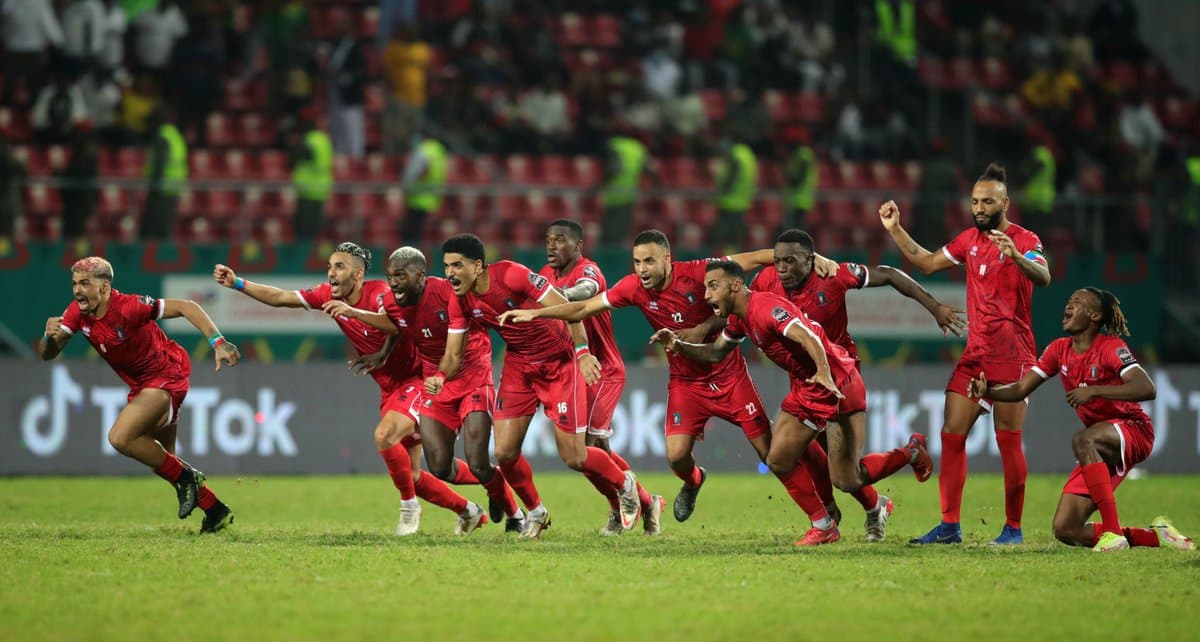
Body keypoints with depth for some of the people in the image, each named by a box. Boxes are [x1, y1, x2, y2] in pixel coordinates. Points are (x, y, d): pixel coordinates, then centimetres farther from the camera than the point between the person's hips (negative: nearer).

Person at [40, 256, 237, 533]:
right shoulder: (77, 313, -8)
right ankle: (216, 512, 30)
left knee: (120, 438, -24)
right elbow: (47, 354, -7)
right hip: (140, 385, 9)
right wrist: (49, 337, -31)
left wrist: (218, 342, -36)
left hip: (166, 377, -9)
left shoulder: (129, 307, -28)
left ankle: (184, 477, -6)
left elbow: (186, 307, -27)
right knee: (162, 462, 16)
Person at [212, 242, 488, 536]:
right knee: (411, 477, 9)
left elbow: (398, 324, -40)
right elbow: (280, 297, 0)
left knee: (384, 435, -31)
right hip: (389, 389, 8)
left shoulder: (379, 293, -20)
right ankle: (468, 510, 29)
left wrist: (355, 312, -51)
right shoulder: (329, 296, 0)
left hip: (416, 379, -8)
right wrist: (237, 283, -9)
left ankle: (409, 508, -12)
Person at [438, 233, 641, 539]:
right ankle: (535, 512, 21)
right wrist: (440, 379, -25)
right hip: (518, 367, 5)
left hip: (559, 362, -5)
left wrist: (582, 352, -31)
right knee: (504, 453, -5)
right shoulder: (460, 303, -9)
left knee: (574, 458, -5)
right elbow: (454, 355, -3)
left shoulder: (511, 275, -27)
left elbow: (565, 307, -23)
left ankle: (624, 484, 26)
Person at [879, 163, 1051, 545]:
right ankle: (949, 526, 5)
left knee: (1009, 443, -5)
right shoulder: (970, 240, 14)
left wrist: (1016, 256, -45)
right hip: (975, 353, 7)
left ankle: (1013, 528, 3)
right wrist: (895, 230, 17)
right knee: (951, 435, 1)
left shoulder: (1024, 240, -8)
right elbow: (928, 263, 26)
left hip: (1010, 356, -7)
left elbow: (1043, 278, -27)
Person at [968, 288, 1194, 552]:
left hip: (1134, 431, -7)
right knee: (1065, 530, -6)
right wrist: (988, 392, -17)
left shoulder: (1111, 348, -14)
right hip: (1102, 447, 7)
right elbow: (1020, 389, 4)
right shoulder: (1059, 349, 5)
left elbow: (1146, 389, -29)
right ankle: (1154, 536, 7)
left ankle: (1113, 531, -36)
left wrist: (1094, 391, -34)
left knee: (1083, 440, -40)